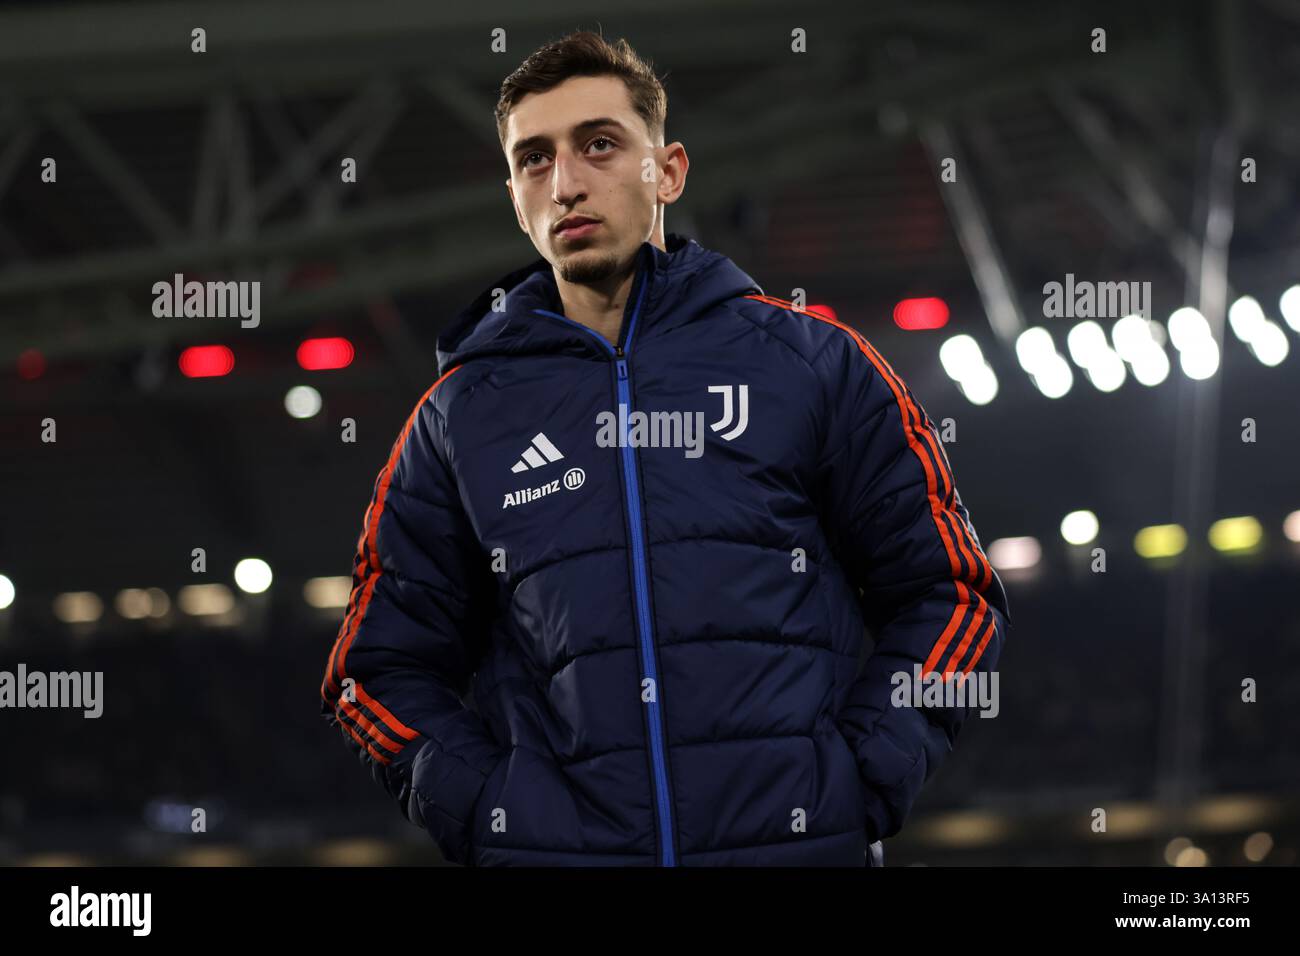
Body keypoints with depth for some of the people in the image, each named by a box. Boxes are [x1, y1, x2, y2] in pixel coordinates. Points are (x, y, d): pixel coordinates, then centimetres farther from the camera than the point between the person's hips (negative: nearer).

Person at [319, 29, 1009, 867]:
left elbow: (948, 592, 6)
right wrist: (484, 812, -5)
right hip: (549, 844, 1)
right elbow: (381, 667, 11)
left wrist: (856, 788, -6)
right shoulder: (461, 415, 9)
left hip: (801, 840, -1)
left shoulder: (811, 364, 5)